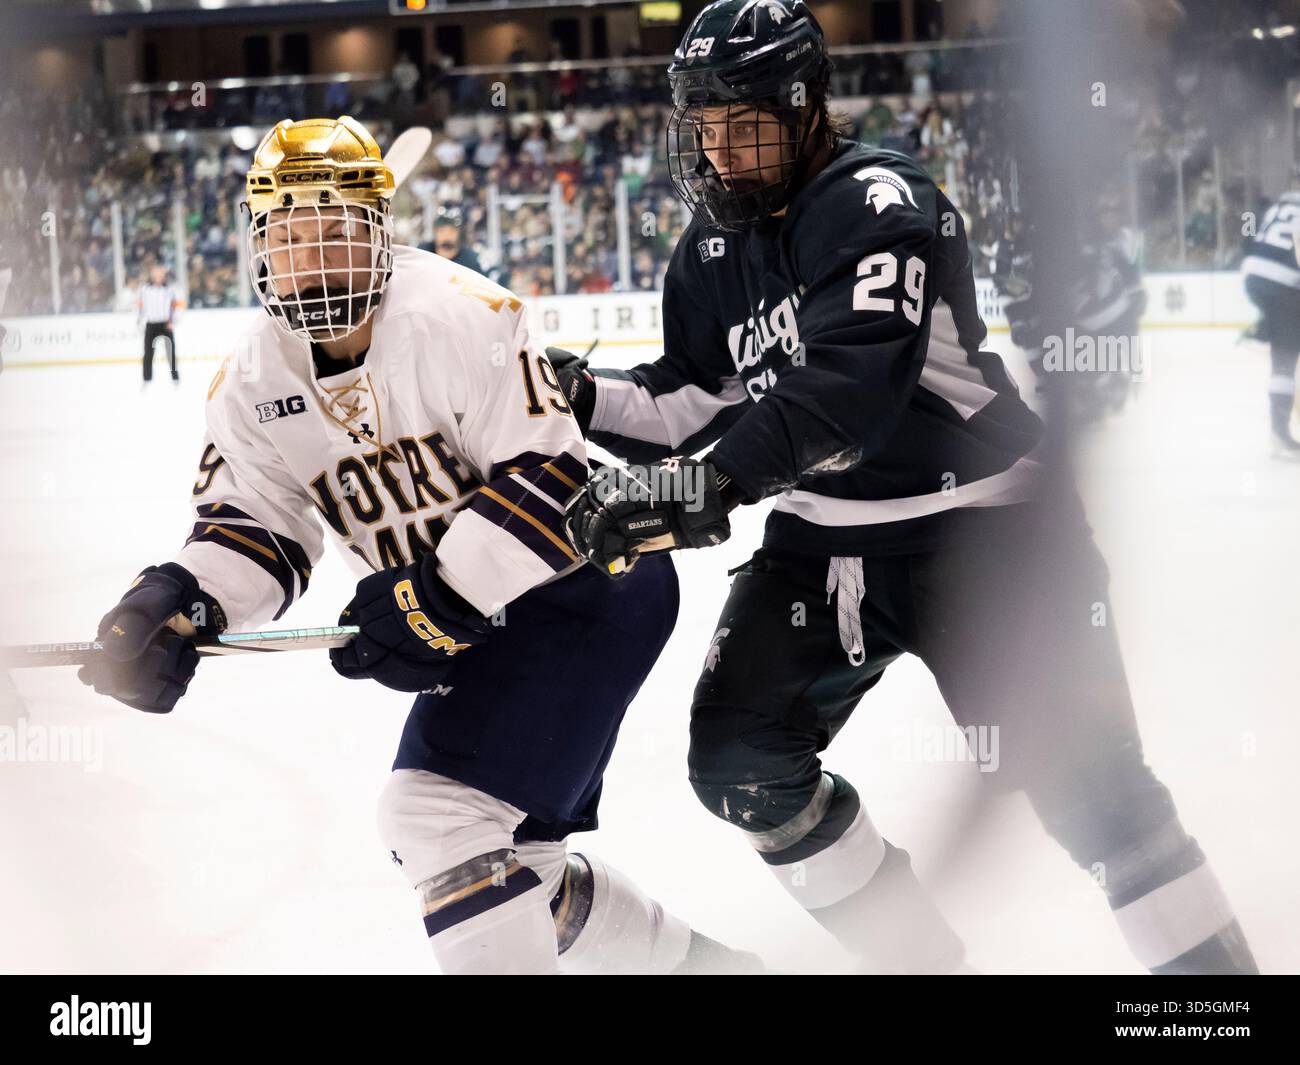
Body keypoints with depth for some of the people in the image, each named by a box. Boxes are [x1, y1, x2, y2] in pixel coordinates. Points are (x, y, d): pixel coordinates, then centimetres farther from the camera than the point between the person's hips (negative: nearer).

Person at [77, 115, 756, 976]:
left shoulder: (456, 316, -23)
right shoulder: (254, 386, 0)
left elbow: (549, 476, -25)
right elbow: (251, 524, 0)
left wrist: (440, 600, -29)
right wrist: (179, 600, -21)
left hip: (589, 579, -9)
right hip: (478, 626, 9)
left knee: (444, 812, -21)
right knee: (501, 850, 15)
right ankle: (679, 958, 37)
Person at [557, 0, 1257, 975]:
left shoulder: (875, 203, -21)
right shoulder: (713, 251, 6)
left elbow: (851, 386, -34)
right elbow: (694, 404, 10)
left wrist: (712, 486, -44)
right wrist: (583, 397, -9)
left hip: (976, 526, -8)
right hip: (823, 537, 8)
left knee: (1086, 781, -12)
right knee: (739, 756, -1)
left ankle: (1208, 955, 0)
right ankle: (914, 955, 12)